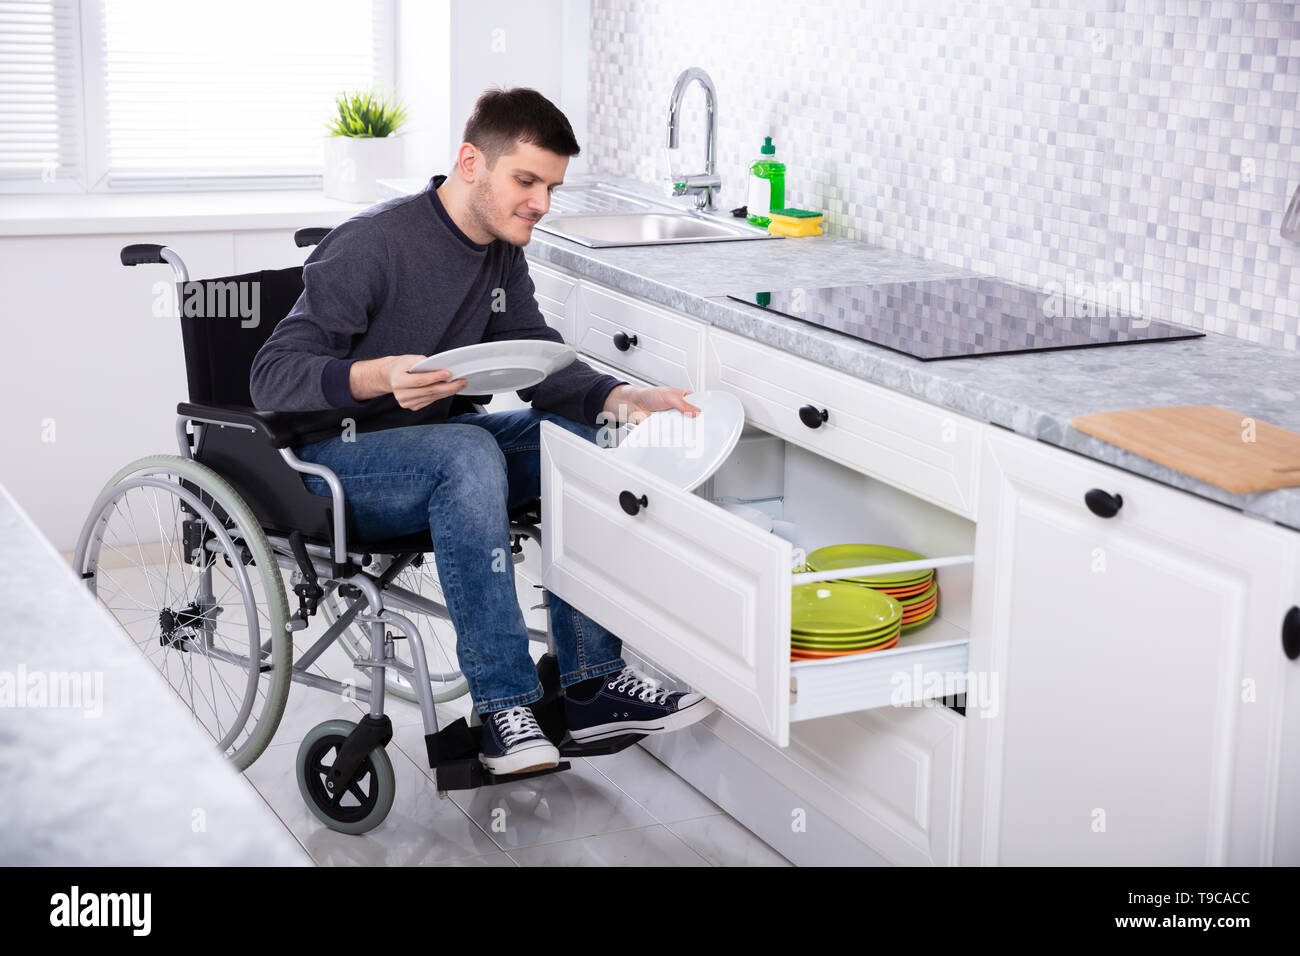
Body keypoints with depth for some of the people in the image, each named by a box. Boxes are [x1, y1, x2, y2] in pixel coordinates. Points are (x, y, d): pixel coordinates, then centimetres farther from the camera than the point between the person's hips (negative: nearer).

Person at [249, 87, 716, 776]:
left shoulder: (503, 254, 6)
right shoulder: (376, 242, -19)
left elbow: (540, 360, 3)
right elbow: (273, 376, -23)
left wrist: (617, 398, -17)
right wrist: (382, 376, -40)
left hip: (432, 447, 8)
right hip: (333, 460, -8)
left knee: (579, 434, -10)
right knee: (467, 451, -35)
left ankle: (590, 682, -10)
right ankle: (505, 710, -33)